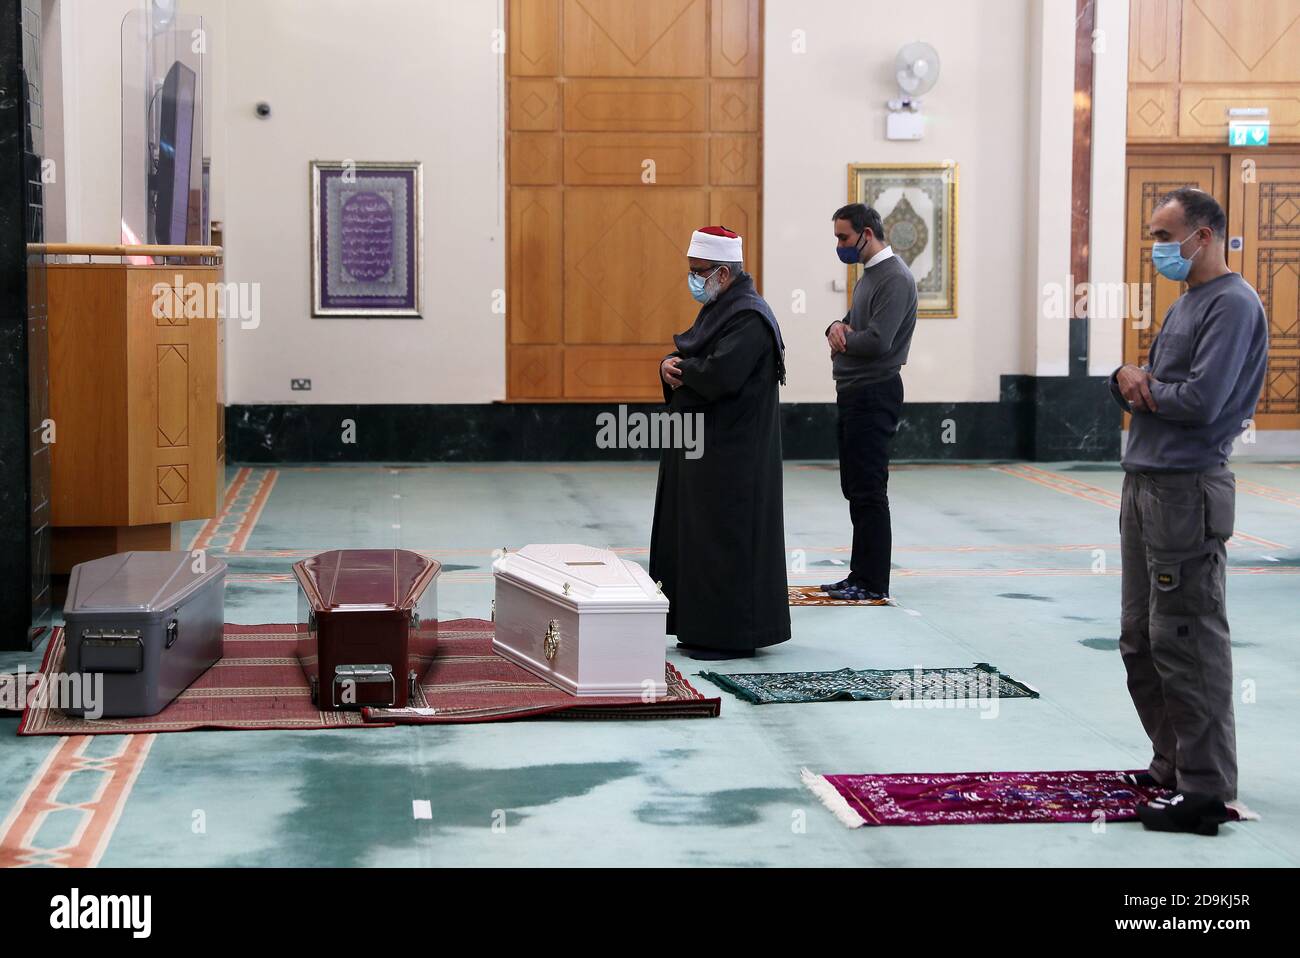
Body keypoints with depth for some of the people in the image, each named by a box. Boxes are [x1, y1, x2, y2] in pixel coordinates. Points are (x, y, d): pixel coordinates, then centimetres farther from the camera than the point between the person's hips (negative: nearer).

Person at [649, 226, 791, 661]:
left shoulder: (749, 318, -17)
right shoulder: (719, 309, 15)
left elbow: (719, 376, -28)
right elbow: (683, 360, 18)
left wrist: (680, 367, -9)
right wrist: (671, 366, -6)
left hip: (731, 455, -10)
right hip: (704, 447, 10)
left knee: (724, 540, -5)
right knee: (697, 537, 13)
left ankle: (733, 635, 2)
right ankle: (702, 629, 21)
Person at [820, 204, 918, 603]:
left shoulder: (895, 278, -15)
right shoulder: (869, 275, 17)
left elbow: (878, 341, -24)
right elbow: (852, 325, 18)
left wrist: (843, 339, -6)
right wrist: (837, 328, -5)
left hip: (874, 394, -10)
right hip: (854, 392, 10)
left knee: (869, 492, -7)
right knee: (856, 489, 13)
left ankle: (873, 584, -2)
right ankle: (860, 575, 20)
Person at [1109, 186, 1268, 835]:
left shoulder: (1233, 305, -12)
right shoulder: (1185, 304, 19)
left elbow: (1201, 401, -22)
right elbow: (1135, 390, 20)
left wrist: (1145, 389, -4)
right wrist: (1129, 380, -4)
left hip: (1187, 490, -10)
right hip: (1144, 484, 10)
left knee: (1186, 643, -8)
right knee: (1141, 641, 15)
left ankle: (1206, 789, -4)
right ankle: (1173, 766, 27)